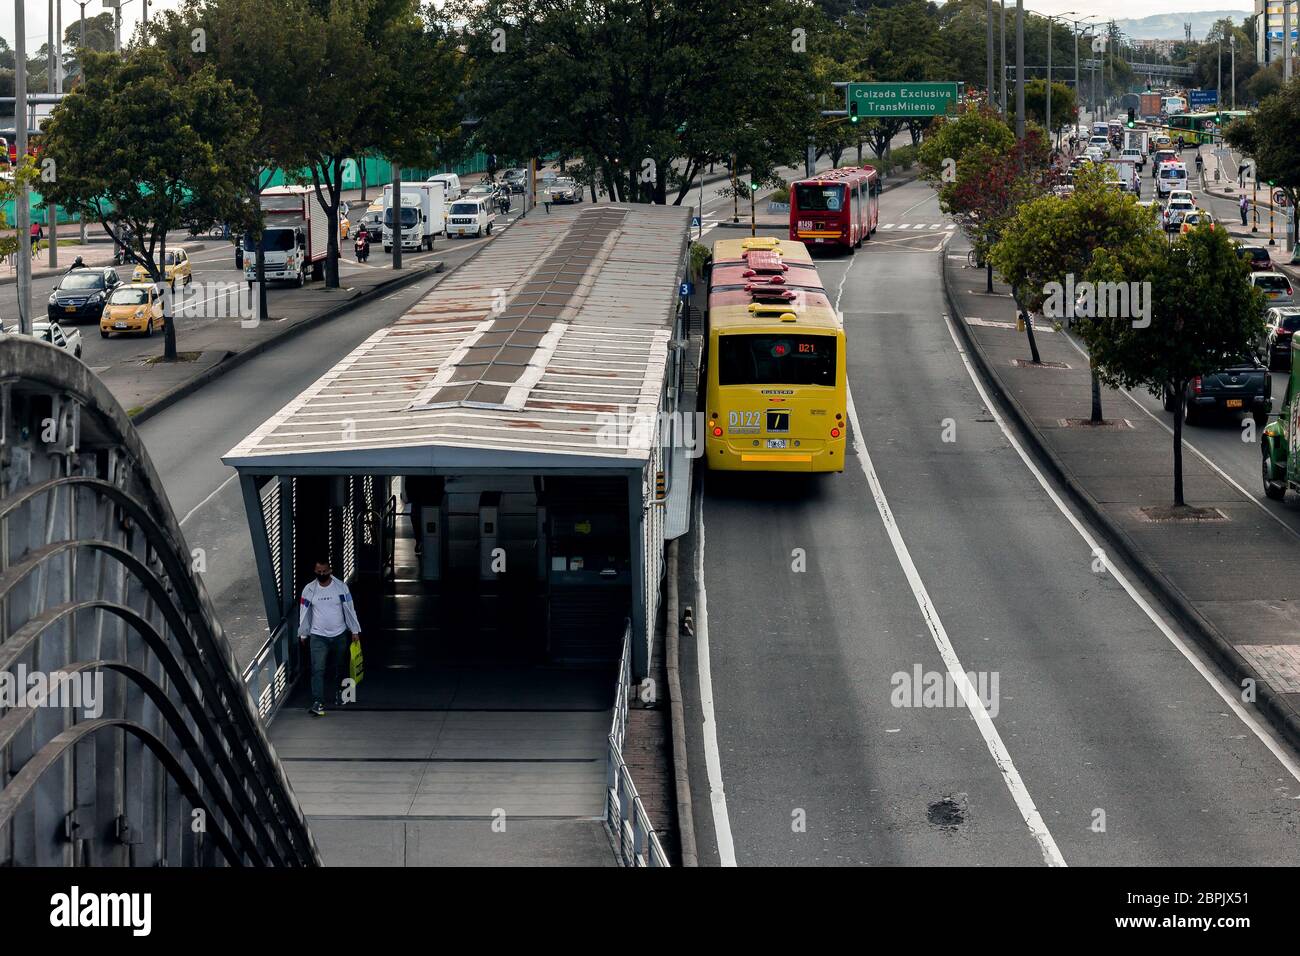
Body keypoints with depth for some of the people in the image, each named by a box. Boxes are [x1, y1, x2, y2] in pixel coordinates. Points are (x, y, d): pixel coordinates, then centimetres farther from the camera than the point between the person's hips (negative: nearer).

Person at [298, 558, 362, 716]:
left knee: (338, 667, 15)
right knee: (318, 669, -13)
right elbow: (304, 613, 5)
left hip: (339, 635, 1)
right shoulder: (309, 589, -4)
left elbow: (349, 610, 1)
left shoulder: (341, 587, -5)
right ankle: (318, 703, -20)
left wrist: (355, 631, 3)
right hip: (318, 636, -1)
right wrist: (303, 634, 11)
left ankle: (338, 692, 40)